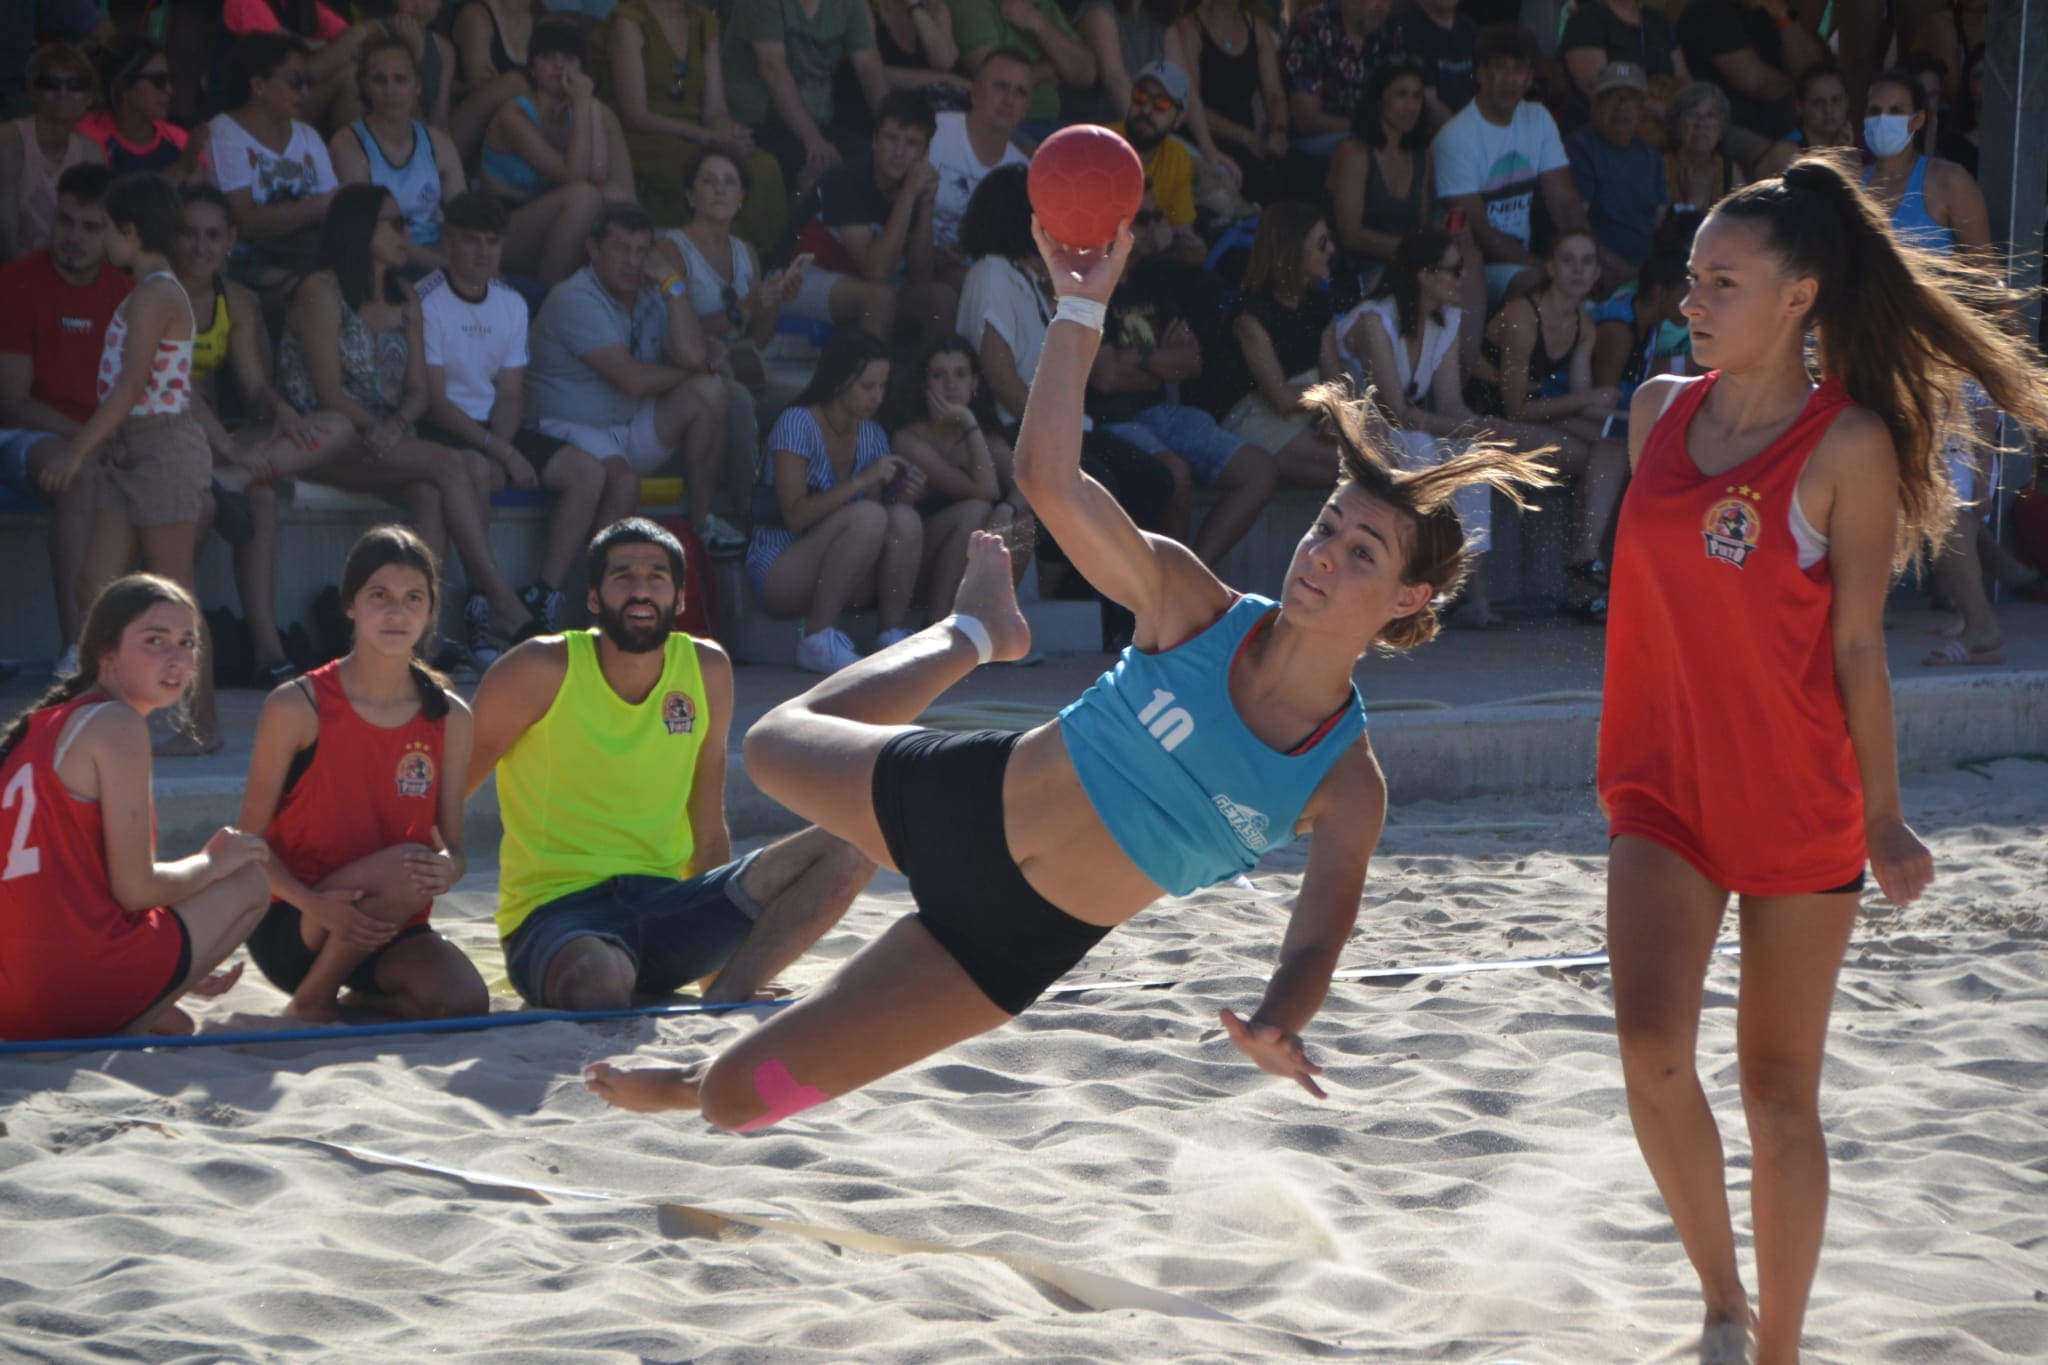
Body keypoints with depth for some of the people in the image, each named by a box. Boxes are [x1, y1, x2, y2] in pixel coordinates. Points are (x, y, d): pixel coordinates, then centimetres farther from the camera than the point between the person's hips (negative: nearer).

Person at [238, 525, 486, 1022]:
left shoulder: (448, 717, 4)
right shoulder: (298, 707, -8)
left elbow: (452, 846, 6)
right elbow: (252, 839, -7)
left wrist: (448, 868, -21)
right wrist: (314, 903, -26)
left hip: (391, 929, 4)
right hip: (290, 926, -4)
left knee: (465, 1004, -27)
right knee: (406, 868, -33)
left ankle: (366, 997, 7)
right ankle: (312, 999, -10)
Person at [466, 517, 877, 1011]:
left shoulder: (706, 670, 8)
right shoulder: (542, 670, -6)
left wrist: (721, 963, 16)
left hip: (666, 903, 6)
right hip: (558, 911, -6)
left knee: (851, 849, -13)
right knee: (601, 980, -44)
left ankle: (726, 997, -22)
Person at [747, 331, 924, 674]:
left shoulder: (872, 435, 9)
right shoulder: (797, 423, -11)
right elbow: (795, 515, -21)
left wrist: (903, 496, -12)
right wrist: (862, 481, -26)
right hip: (779, 574, -6)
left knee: (905, 519, -22)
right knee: (867, 516, -32)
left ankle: (891, 636, -21)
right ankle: (818, 637, -28)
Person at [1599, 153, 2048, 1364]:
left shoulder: (1848, 446, -11)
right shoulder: (1660, 413, 4)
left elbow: (1859, 644, -9)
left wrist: (1885, 819, -7)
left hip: (1800, 802, -3)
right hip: (1666, 788, 3)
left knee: (1781, 1090, 4)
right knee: (1653, 1048, -15)